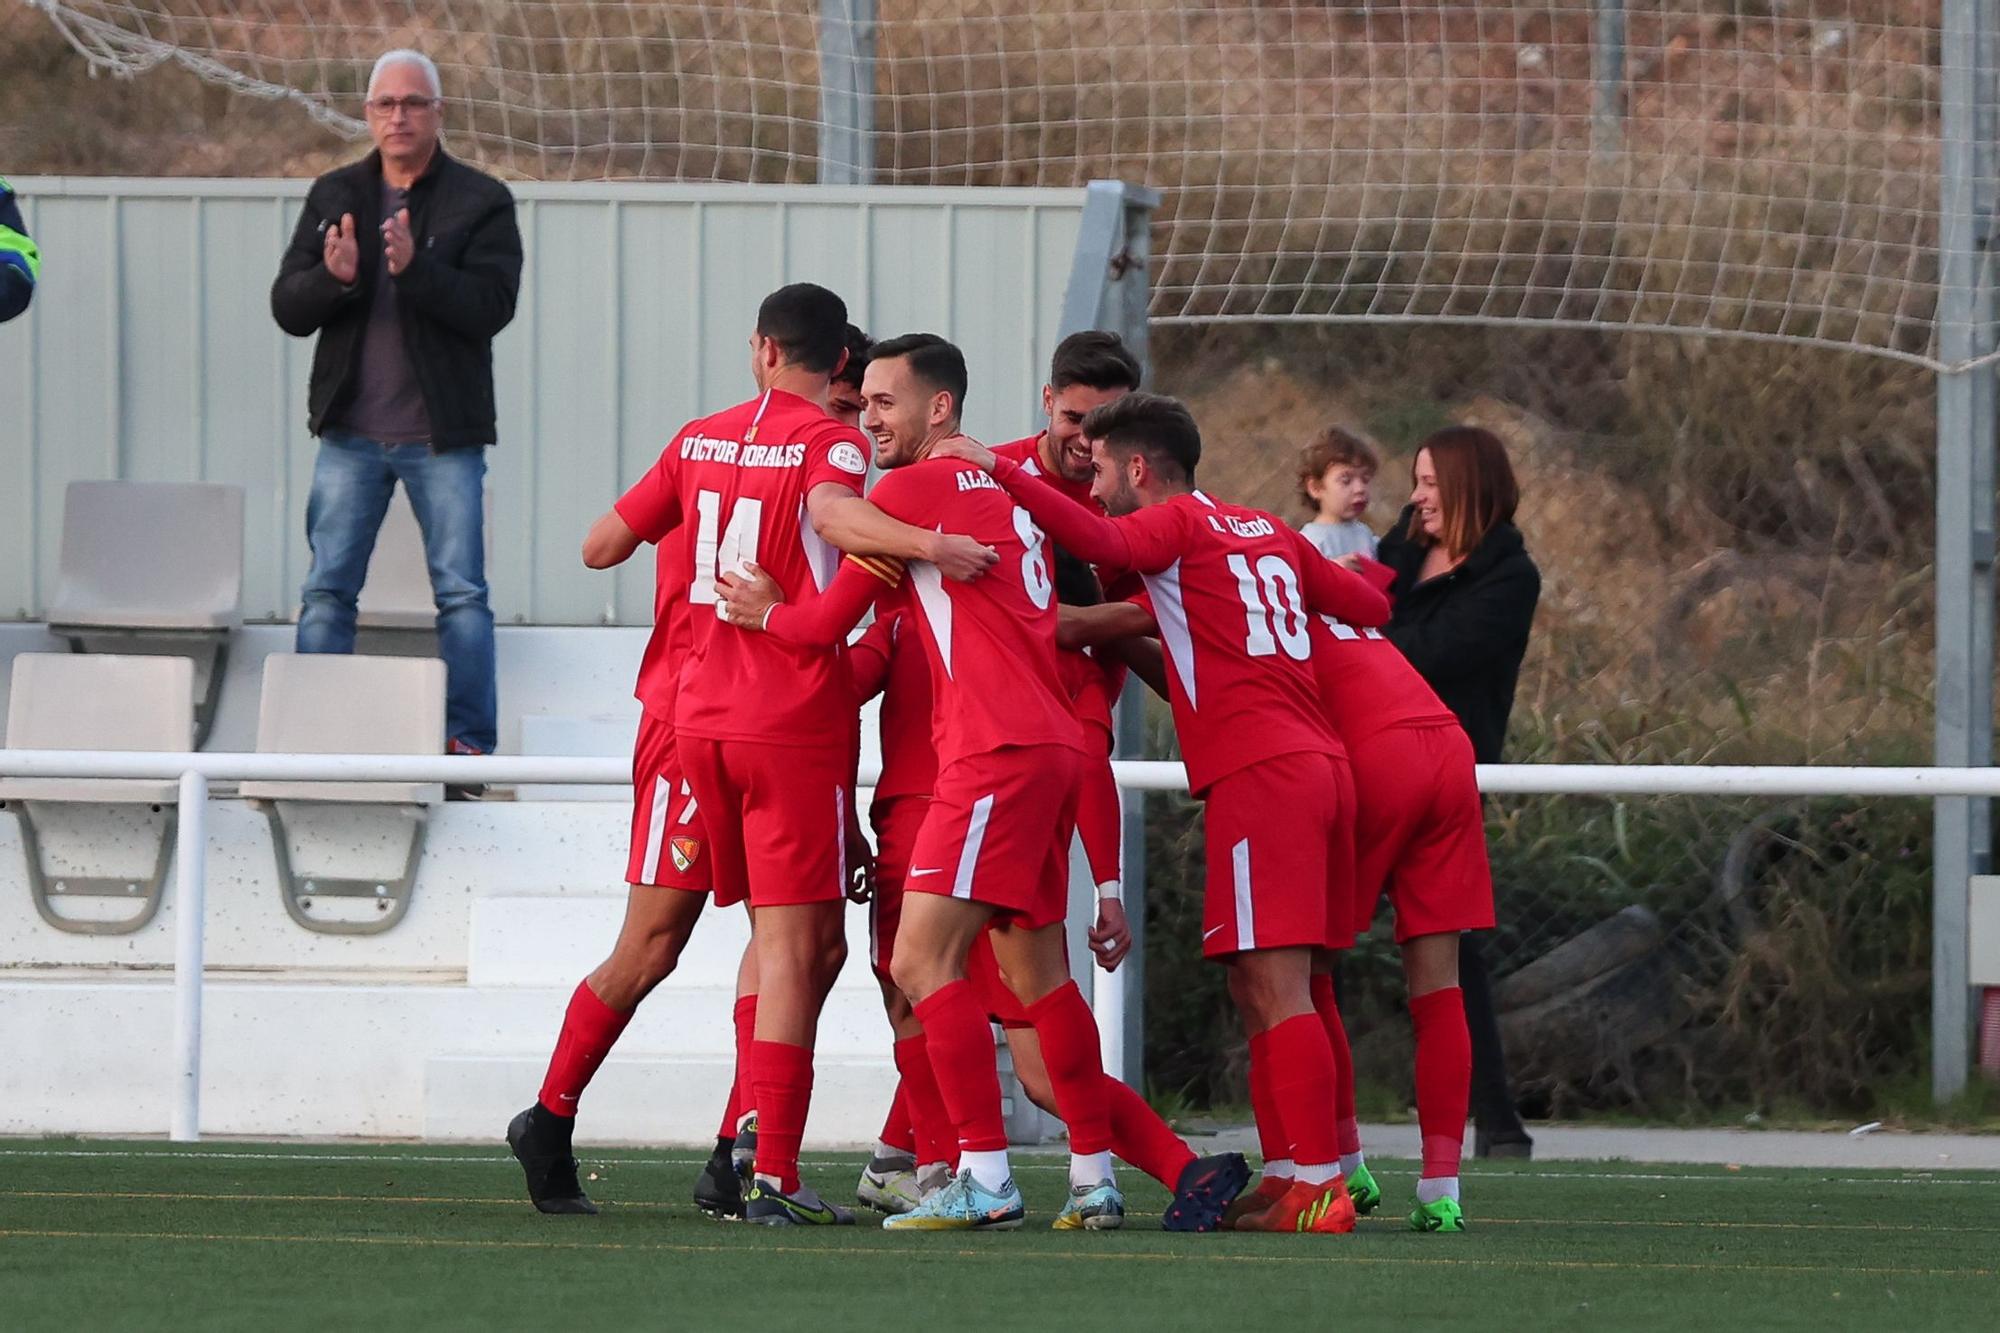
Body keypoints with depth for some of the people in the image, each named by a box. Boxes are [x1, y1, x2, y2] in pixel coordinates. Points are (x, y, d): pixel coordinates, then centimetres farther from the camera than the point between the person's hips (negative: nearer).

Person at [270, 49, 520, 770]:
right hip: (350, 432, 3)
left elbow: (491, 305, -12)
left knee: (462, 595, -3)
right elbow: (287, 307, 5)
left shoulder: (481, 202, 0)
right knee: (326, 593, 1)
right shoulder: (334, 196, 10)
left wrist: (418, 269, -27)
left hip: (444, 435, -3)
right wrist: (333, 278, -16)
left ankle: (468, 743, 1)